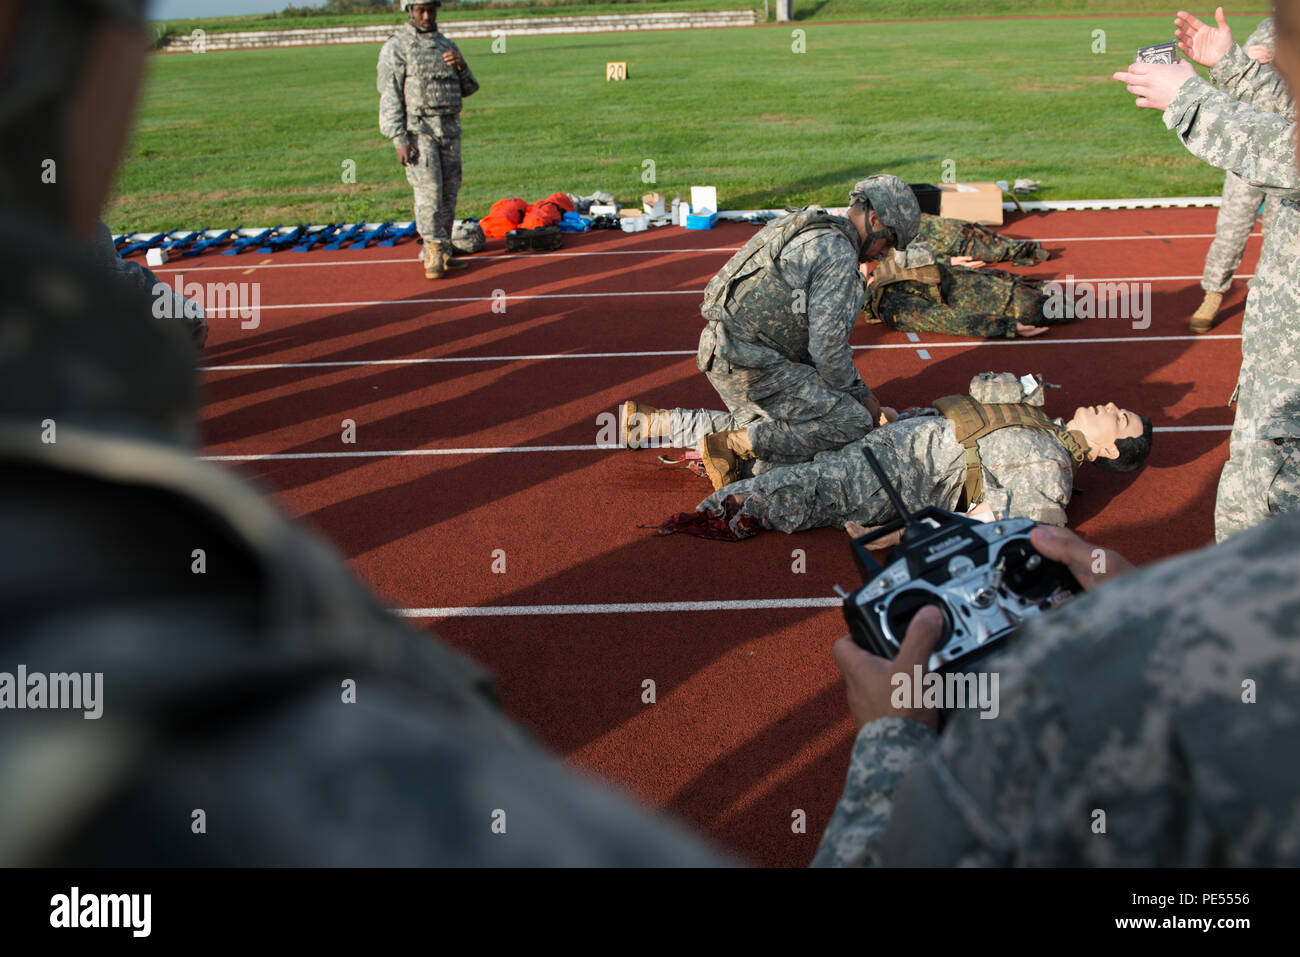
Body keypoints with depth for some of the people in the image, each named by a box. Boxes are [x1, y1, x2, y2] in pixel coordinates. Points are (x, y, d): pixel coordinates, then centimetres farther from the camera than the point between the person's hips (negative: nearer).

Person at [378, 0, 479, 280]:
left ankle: (440, 253, 12)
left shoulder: (447, 45, 15)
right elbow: (390, 97, -7)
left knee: (449, 194, 5)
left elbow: (468, 89, 17)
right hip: (418, 130, -6)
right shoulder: (396, 47, -3)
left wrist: (461, 66, -5)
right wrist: (399, 139, -15)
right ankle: (435, 250, -13)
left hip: (450, 130, 6)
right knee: (428, 191, -14)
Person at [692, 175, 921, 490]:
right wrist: (862, 396, -1)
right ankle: (731, 445, -12)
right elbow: (827, 346, -16)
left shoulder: (810, 233, 19)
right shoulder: (839, 254, -13)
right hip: (750, 365, -10)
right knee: (853, 422, -10)